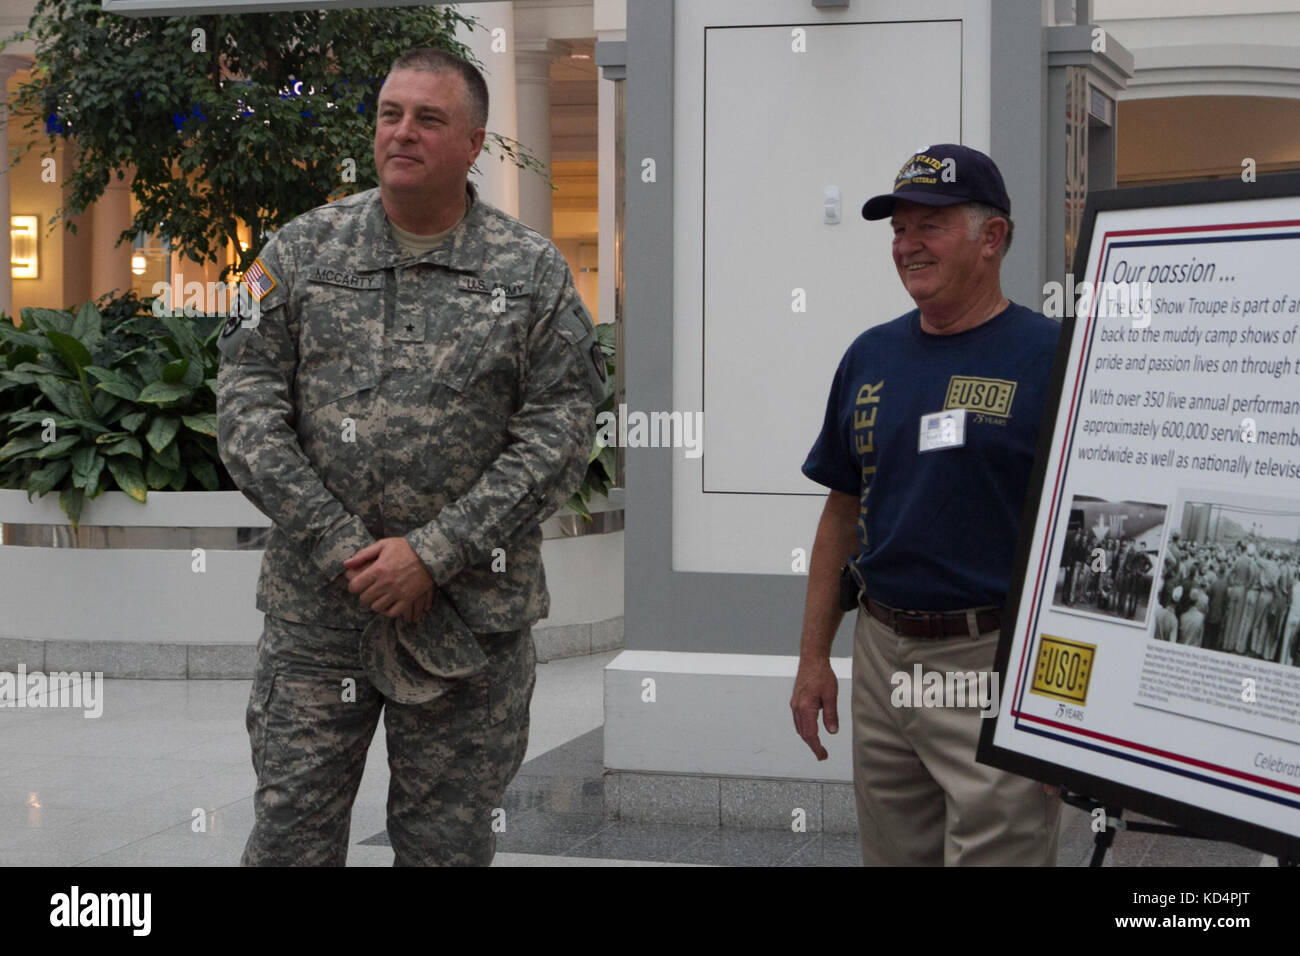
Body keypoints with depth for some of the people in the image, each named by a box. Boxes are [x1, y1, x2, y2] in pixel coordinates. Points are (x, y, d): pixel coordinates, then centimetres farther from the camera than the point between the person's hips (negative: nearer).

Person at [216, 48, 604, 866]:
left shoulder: (534, 272, 0)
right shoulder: (301, 252, 3)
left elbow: (560, 433, -6)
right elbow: (249, 408, -1)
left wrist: (435, 553, -14)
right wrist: (342, 551, -11)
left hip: (471, 613, -1)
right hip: (317, 603, 1)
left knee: (448, 841, 9)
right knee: (289, 834, 4)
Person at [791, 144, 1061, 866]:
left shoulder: (1051, 356, -9)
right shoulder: (870, 356, 9)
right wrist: (813, 656, 13)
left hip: (997, 665, -6)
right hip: (882, 655, 6)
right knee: (893, 853, 16)